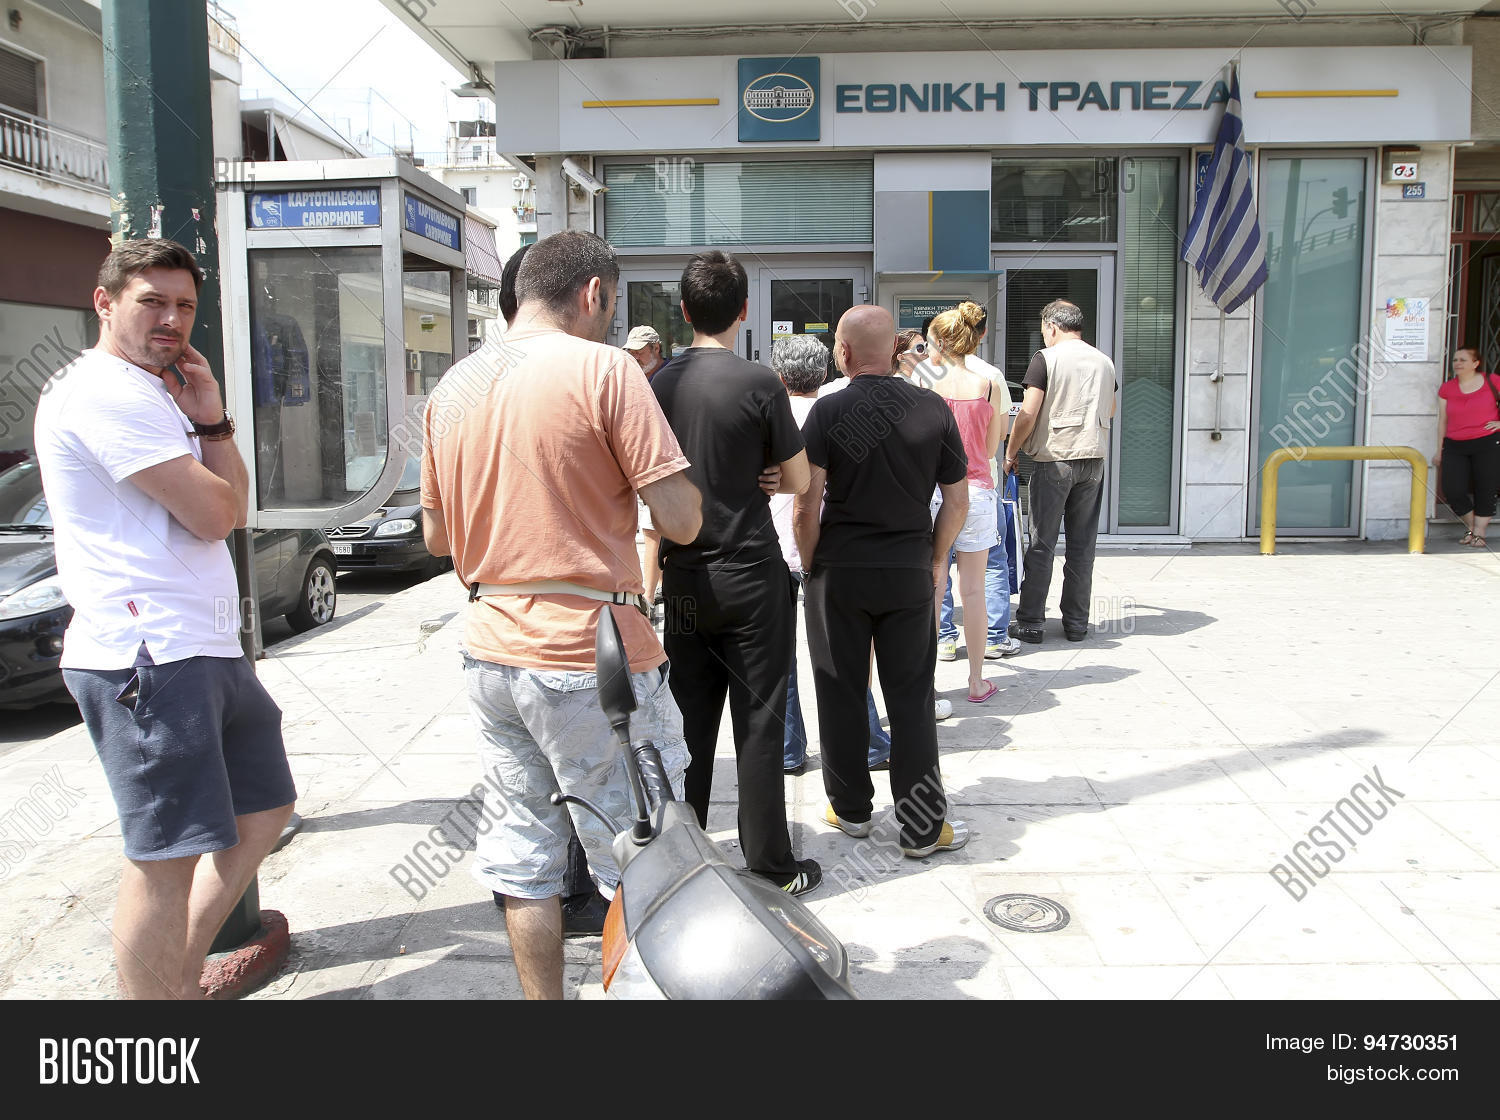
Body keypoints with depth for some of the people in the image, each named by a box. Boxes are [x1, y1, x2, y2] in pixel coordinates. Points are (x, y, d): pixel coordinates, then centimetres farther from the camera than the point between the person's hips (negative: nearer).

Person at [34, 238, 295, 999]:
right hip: (151, 657, -11)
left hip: (204, 649, 11)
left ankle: (181, 980, 28)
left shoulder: (153, 393, 22)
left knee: (264, 810, 18)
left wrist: (209, 419, 5)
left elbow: (234, 507, 18)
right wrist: (206, 423, 3)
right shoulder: (106, 390, -11)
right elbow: (214, 514, -15)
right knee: (166, 858, -5)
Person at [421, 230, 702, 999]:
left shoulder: (451, 388, 9)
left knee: (524, 861, 16)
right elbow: (681, 520, -13)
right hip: (591, 655, -6)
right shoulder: (602, 368, -10)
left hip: (490, 648, 7)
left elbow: (437, 537, 16)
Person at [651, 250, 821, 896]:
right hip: (749, 575, -4)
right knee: (758, 723, 3)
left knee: (690, 720, 13)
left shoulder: (659, 384, 1)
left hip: (684, 577, 4)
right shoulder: (757, 383, -12)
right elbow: (799, 481, -4)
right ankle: (770, 867, 12)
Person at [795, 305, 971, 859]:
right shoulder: (934, 409, -1)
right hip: (910, 573, 2)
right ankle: (923, 827, 12)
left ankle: (851, 808, 25)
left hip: (840, 570, -1)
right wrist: (936, 560, 15)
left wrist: (811, 565, 3)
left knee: (842, 694, 12)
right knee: (911, 698, 8)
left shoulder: (828, 412, -9)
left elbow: (807, 506, -11)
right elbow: (957, 502, 3)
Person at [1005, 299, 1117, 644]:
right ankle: (1076, 623, 14)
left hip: (1053, 459, -4)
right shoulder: (1104, 361, 10)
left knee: (1042, 544, 1)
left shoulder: (1046, 358, -6)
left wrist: (1011, 452, 0)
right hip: (1093, 459, 5)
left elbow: (1028, 412, -12)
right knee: (1082, 544, 9)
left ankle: (1029, 623, 5)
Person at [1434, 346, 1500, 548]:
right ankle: (1470, 525, 18)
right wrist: (1439, 451, 12)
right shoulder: (1446, 388, 8)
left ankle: (1479, 533, 12)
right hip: (1455, 446, 2)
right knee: (1453, 492, -7)